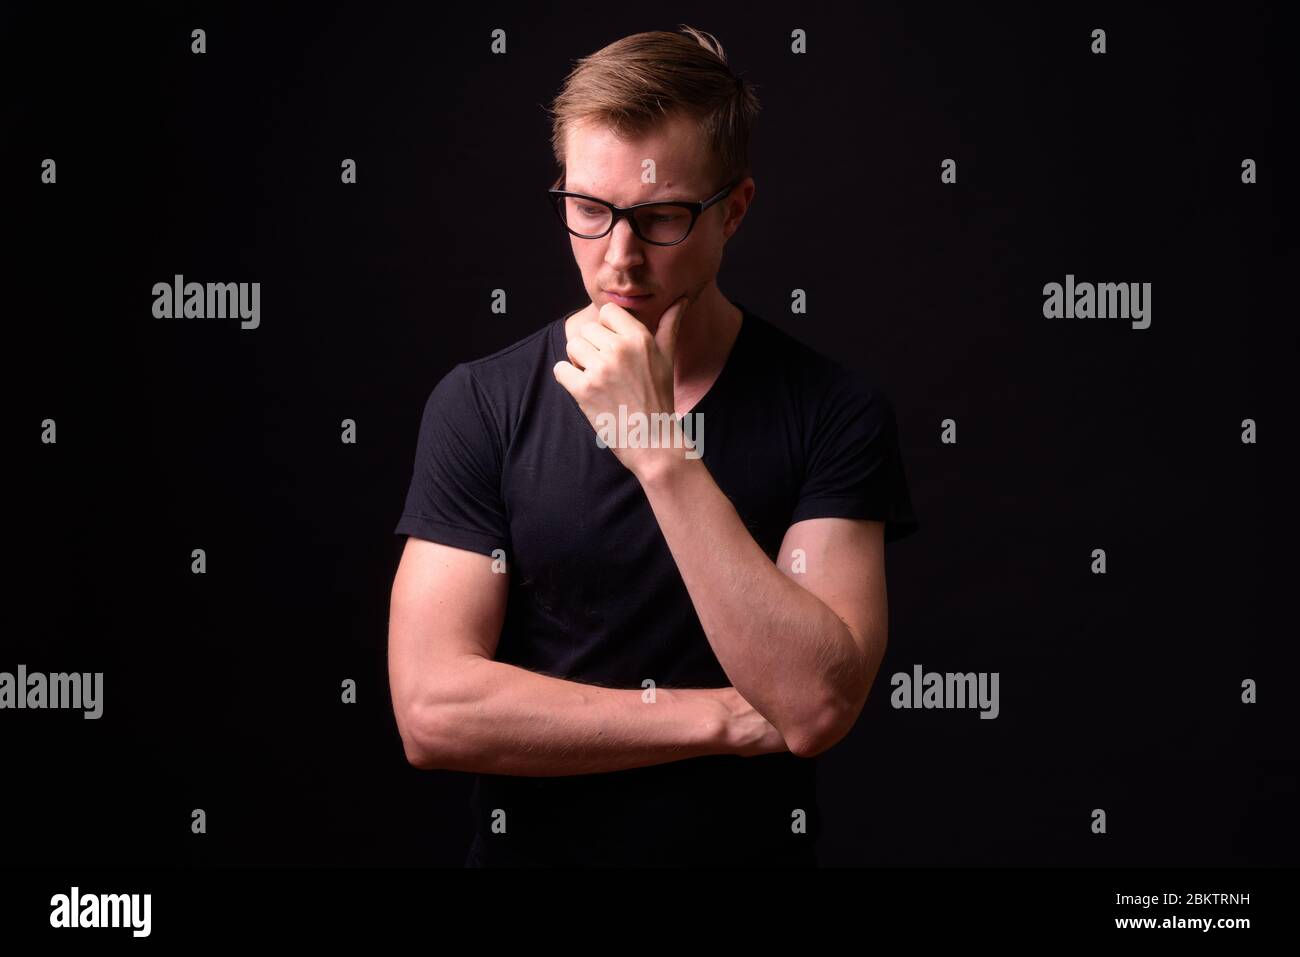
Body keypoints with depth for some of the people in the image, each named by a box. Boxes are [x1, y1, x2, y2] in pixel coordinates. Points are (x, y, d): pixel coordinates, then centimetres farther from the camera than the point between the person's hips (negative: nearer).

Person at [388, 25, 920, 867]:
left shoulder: (836, 412, -10)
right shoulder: (480, 406, -8)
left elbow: (816, 705, -20)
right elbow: (431, 710, -15)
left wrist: (659, 453, -25)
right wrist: (729, 720, -16)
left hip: (758, 845, 0)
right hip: (532, 846, 0)